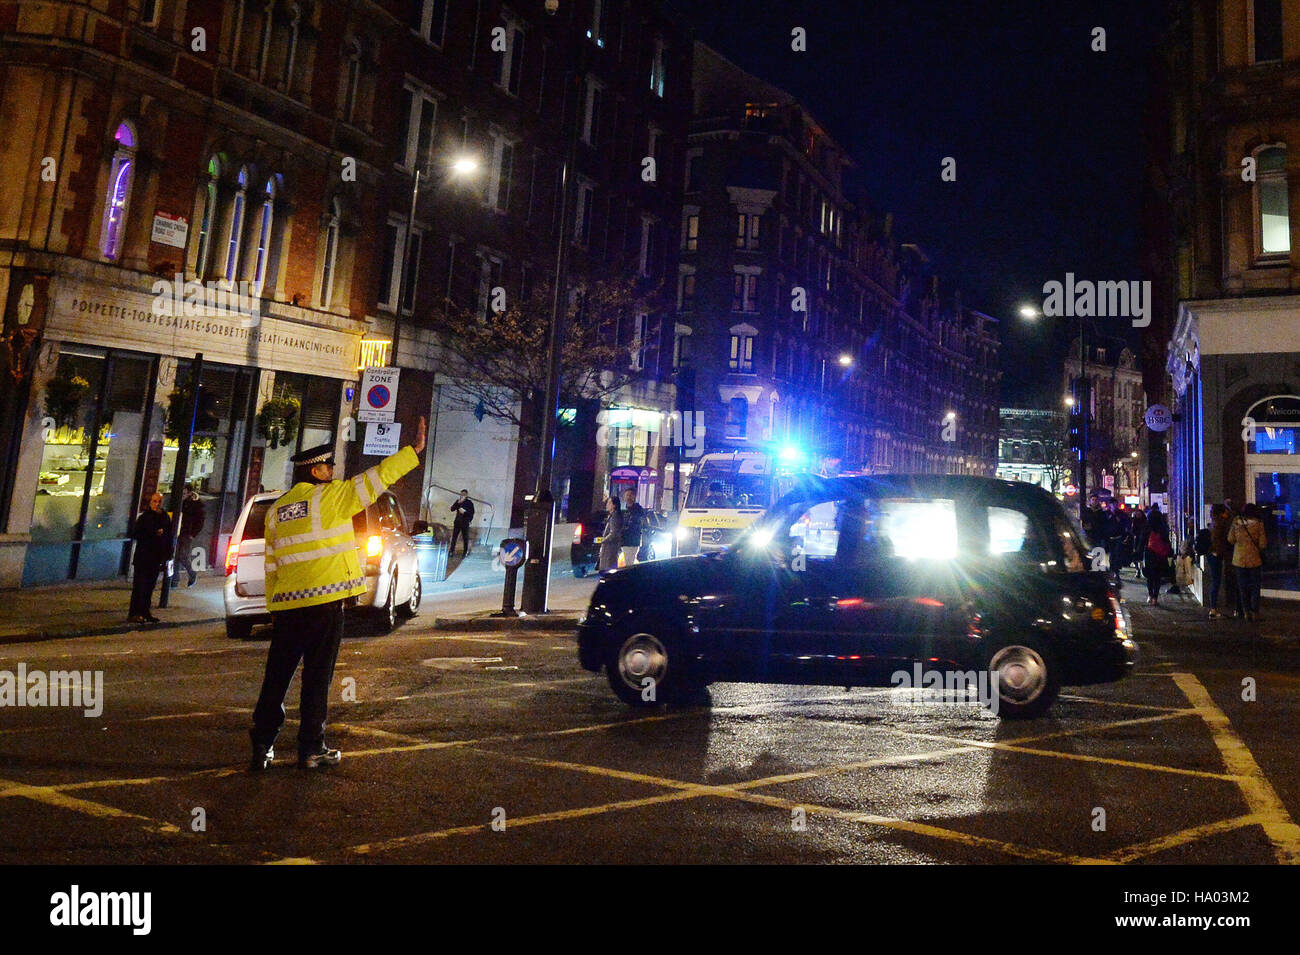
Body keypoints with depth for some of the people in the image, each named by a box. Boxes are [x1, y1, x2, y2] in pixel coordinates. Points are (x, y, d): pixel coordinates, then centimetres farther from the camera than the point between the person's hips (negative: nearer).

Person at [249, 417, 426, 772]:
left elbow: (270, 565, 15)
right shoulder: (329, 497, -5)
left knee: (277, 677, 12)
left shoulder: (276, 509, 14)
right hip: (324, 603, -6)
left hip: (287, 606, 6)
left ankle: (262, 746, 16)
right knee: (317, 677, 2)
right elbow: (376, 478, -6)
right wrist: (415, 450, -1)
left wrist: (274, 607, 19)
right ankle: (311, 749, 8)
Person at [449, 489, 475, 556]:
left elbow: (472, 513, -2)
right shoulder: (458, 501, 9)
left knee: (465, 538, 1)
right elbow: (452, 509, -2)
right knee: (454, 536, 3)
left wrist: (464, 512, -16)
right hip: (457, 522, 3)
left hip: (465, 523, -3)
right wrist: (458, 503, -13)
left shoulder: (469, 503, 0)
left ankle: (465, 552, 9)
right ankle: (451, 550, 9)